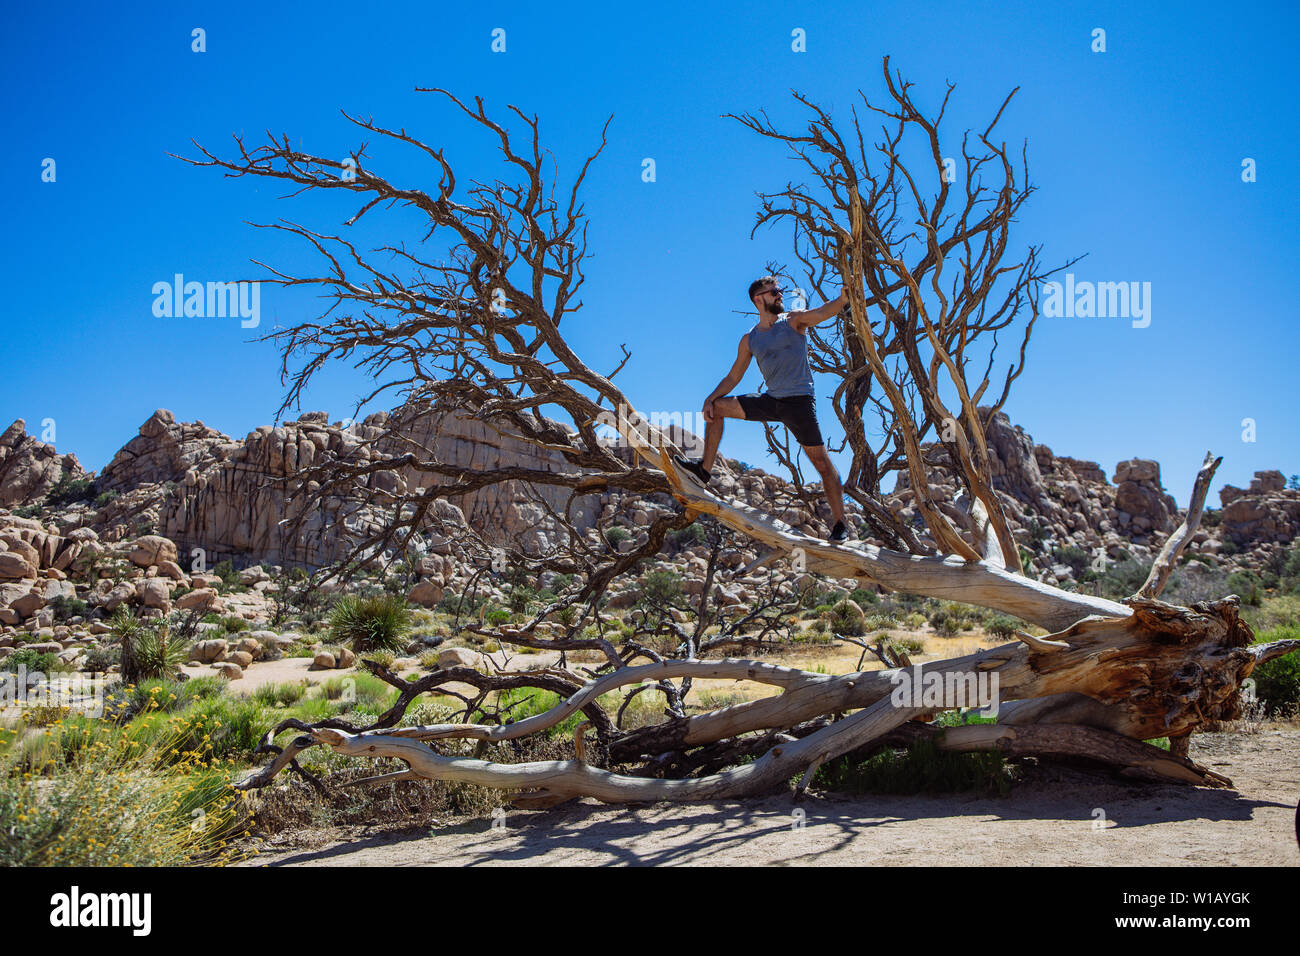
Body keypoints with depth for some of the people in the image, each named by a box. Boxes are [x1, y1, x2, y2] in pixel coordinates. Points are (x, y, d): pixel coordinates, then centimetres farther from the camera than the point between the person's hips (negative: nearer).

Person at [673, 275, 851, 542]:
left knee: (822, 463, -7)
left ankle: (839, 523, 1)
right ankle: (705, 469, 5)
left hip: (800, 401, -4)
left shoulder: (794, 321, 0)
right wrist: (710, 398, 1)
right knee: (717, 407, 1)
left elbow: (826, 311, -17)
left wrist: (845, 296, -36)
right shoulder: (750, 340, 10)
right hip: (771, 400, 5)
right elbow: (734, 376, 14)